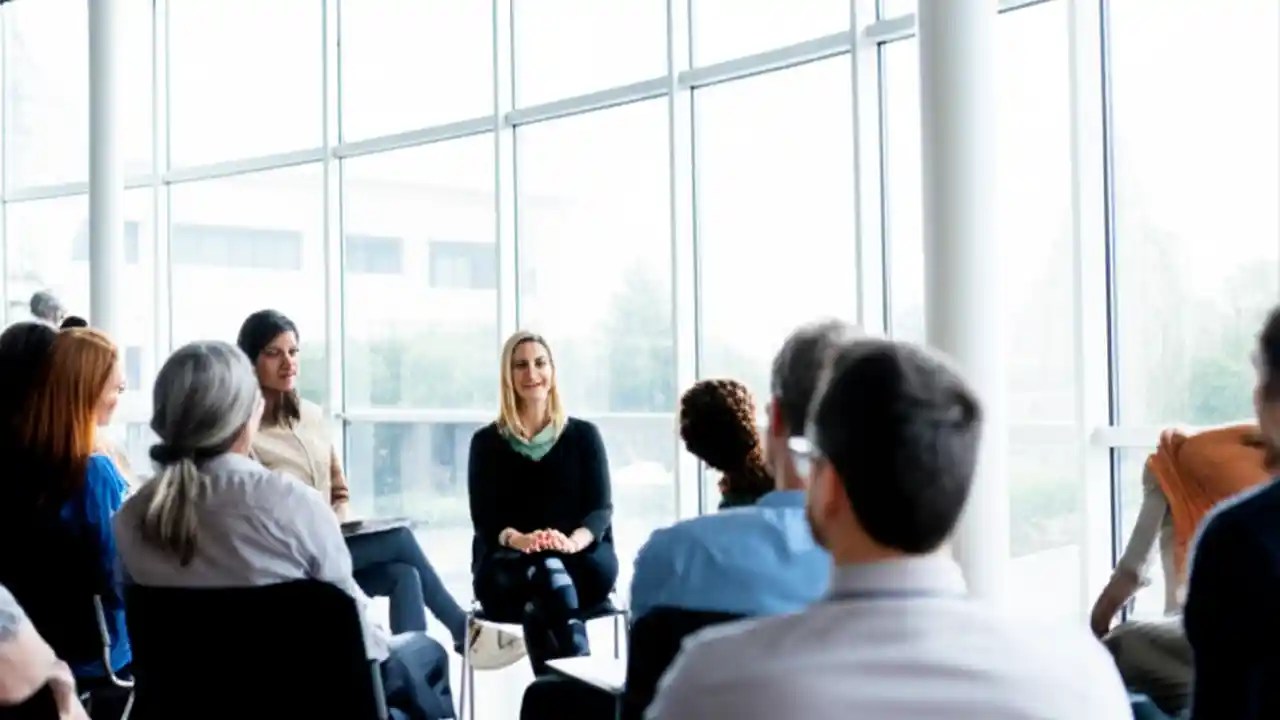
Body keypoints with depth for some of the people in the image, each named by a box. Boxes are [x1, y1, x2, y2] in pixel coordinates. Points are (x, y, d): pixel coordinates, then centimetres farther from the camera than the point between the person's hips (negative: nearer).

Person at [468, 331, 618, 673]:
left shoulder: (583, 434, 12)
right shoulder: (487, 442, 12)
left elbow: (600, 508, 2)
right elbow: (484, 517, 1)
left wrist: (572, 541, -23)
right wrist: (520, 540, -25)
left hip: (583, 562, 1)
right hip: (507, 568, -1)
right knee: (549, 573, -37)